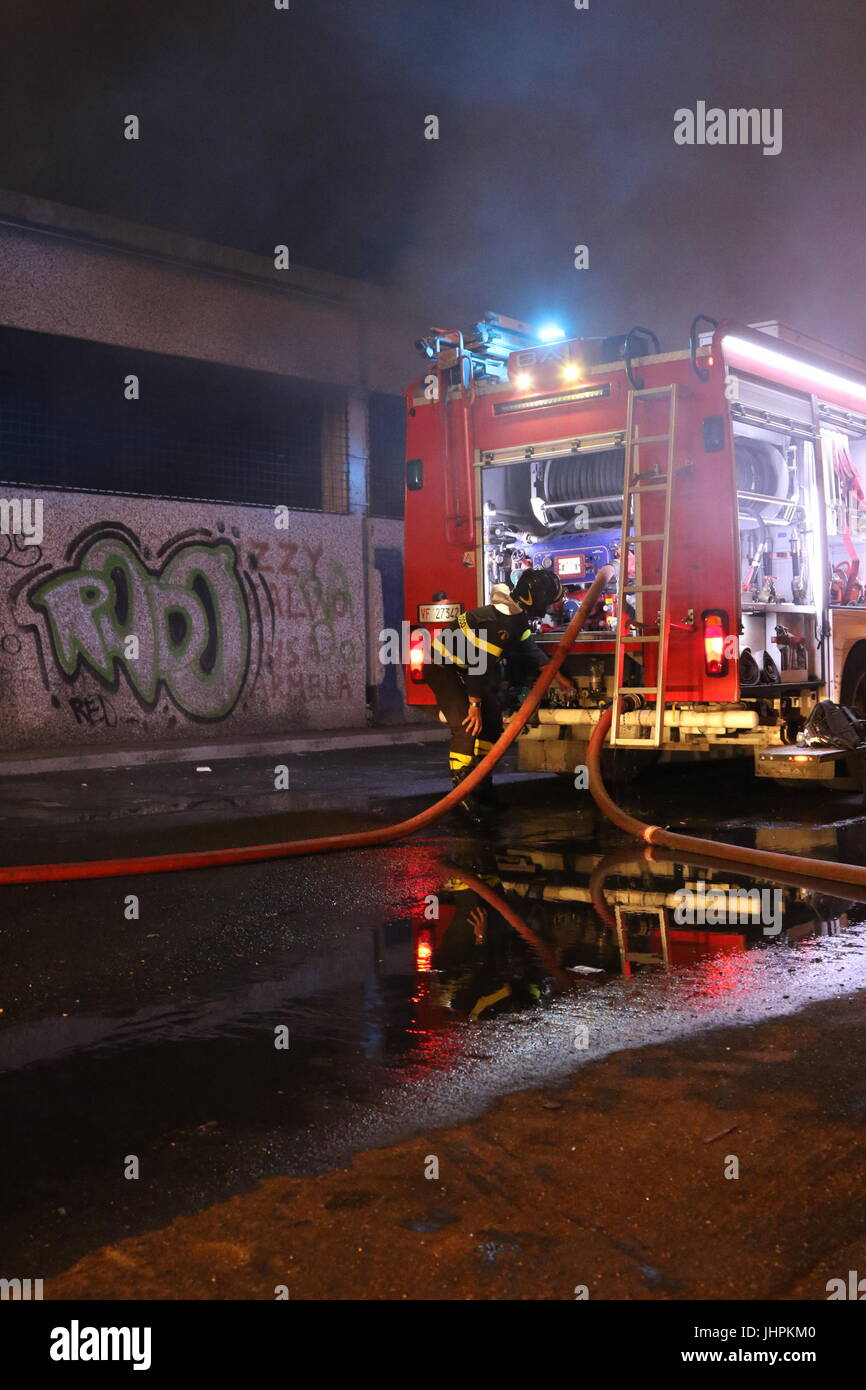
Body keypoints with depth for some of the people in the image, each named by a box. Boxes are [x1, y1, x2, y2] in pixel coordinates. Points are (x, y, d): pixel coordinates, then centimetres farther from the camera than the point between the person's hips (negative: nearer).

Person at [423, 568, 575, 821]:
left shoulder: (517, 617, 0)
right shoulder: (498, 621, -30)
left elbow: (529, 648, 16)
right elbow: (479, 663, -28)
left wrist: (557, 675, 21)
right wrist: (474, 704, -22)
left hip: (465, 670, 10)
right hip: (444, 668, -10)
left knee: (491, 722, 11)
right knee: (466, 726, -22)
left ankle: (483, 789, 19)